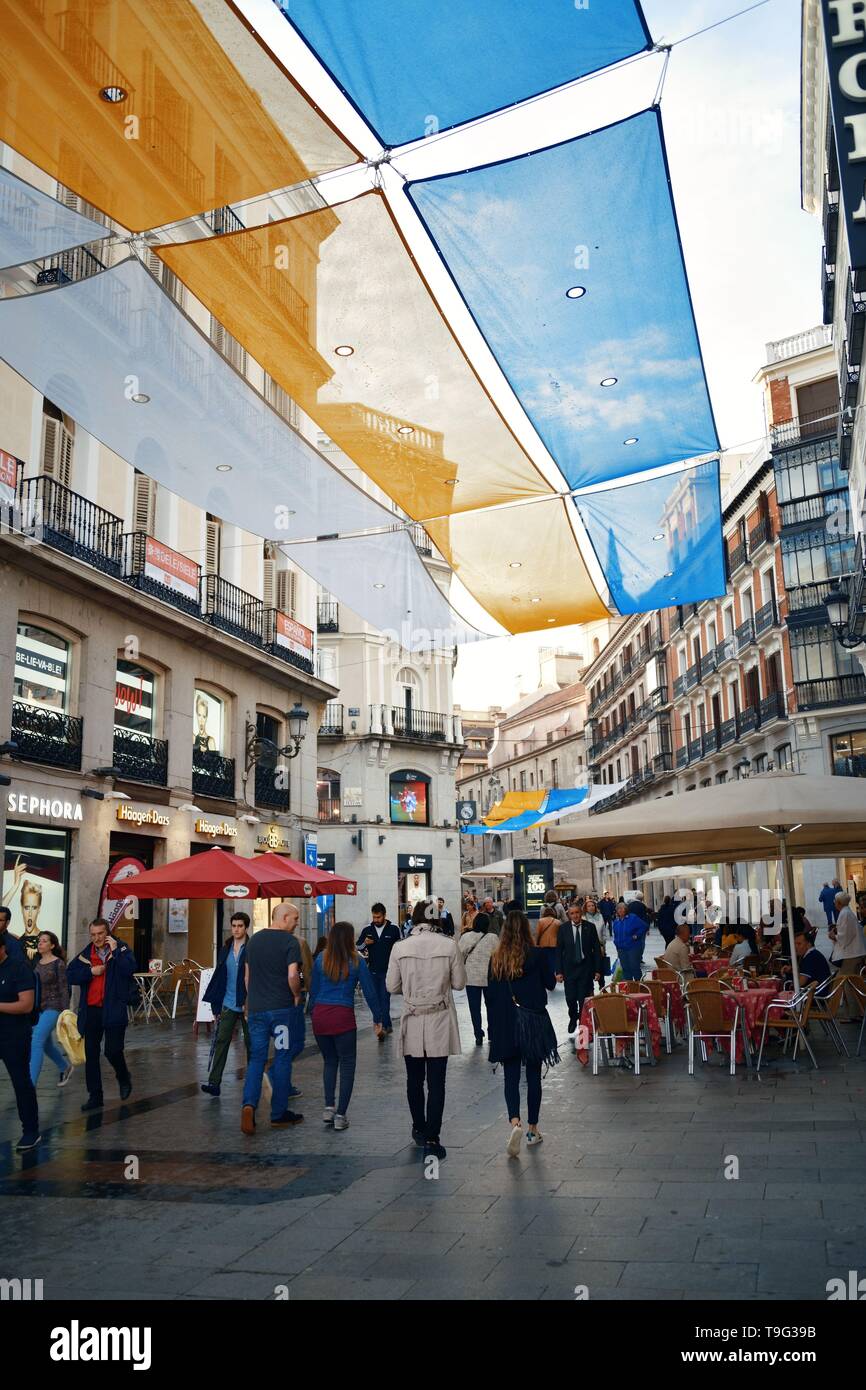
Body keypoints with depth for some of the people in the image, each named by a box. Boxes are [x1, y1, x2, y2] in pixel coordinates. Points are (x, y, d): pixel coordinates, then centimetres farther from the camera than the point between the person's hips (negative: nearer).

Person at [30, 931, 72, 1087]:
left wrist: (65, 1012, -13)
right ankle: (65, 1068, 40)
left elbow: (64, 989, -10)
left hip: (52, 1007, -7)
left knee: (36, 1043, -15)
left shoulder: (58, 964, -10)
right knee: (46, 1043, 17)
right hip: (37, 1007, 7)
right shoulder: (36, 963, 7)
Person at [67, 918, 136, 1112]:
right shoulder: (86, 953, 9)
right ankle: (95, 1096, 19)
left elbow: (130, 969, -19)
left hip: (113, 1010, -4)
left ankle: (124, 1078, 24)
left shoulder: (121, 948, -3)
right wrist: (91, 971, -9)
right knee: (91, 1054, 8)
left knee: (113, 1050, -8)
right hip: (90, 1010, 5)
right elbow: (70, 974, 3)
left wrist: (115, 950, -20)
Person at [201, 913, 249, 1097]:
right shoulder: (226, 949, 7)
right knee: (221, 1041, -2)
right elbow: (219, 976, 10)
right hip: (228, 1004, 4)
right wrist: (216, 1005, 8)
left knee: (250, 1042, 9)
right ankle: (214, 1082, -3)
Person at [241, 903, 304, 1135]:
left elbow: (247, 976, 16)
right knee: (282, 1059, 7)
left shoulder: (254, 939, 10)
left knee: (256, 1058, 9)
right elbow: (292, 975, -21)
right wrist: (297, 995, -4)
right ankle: (279, 1114, 14)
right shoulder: (289, 941, -10)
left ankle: (249, 1103, -12)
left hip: (256, 1009, 5)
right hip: (282, 1008, -5)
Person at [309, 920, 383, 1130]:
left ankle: (329, 1107, 14)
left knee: (329, 1061, 20)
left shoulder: (320, 960, 5)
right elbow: (370, 992, 1)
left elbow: (313, 990, 9)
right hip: (343, 1017, -3)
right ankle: (340, 1115, 6)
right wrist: (378, 1019, 10)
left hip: (319, 1016, 3)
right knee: (347, 1065, 8)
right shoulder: (356, 962, -2)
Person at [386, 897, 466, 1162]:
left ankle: (419, 1130, 31)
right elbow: (459, 982, -1)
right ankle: (431, 1139, 0)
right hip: (439, 1022, -1)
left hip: (412, 1021, 1)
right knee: (436, 1083, 3)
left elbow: (392, 987, -1)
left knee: (414, 1080, 17)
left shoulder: (400, 948, -7)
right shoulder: (449, 946, -9)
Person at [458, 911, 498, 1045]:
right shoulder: (493, 938, -11)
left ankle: (478, 1035, 6)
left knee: (474, 1007, 8)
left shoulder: (465, 937, -6)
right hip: (489, 977, 0)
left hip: (471, 977, 0)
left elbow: (460, 955, -2)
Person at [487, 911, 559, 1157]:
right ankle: (532, 1130, 19)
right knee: (533, 1075, 11)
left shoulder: (495, 959, -1)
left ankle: (515, 1122, -18)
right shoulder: (535, 955, -10)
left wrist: (493, 1029, 8)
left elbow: (490, 995, 2)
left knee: (511, 1076, 4)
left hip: (505, 1025, 1)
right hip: (534, 1021, -1)